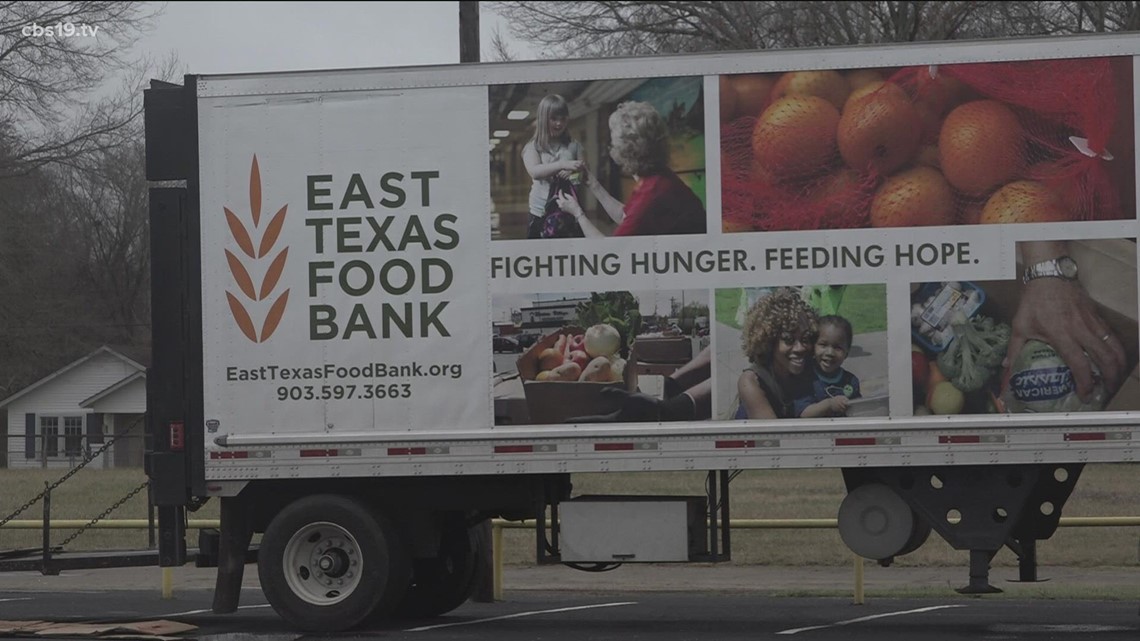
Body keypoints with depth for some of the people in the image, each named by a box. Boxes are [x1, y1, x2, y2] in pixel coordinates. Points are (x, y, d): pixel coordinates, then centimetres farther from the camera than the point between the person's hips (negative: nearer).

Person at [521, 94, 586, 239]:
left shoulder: (574, 146, 7)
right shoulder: (533, 147, 1)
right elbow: (534, 171, -17)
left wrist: (573, 174, -16)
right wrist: (562, 164, -32)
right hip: (541, 213, -1)